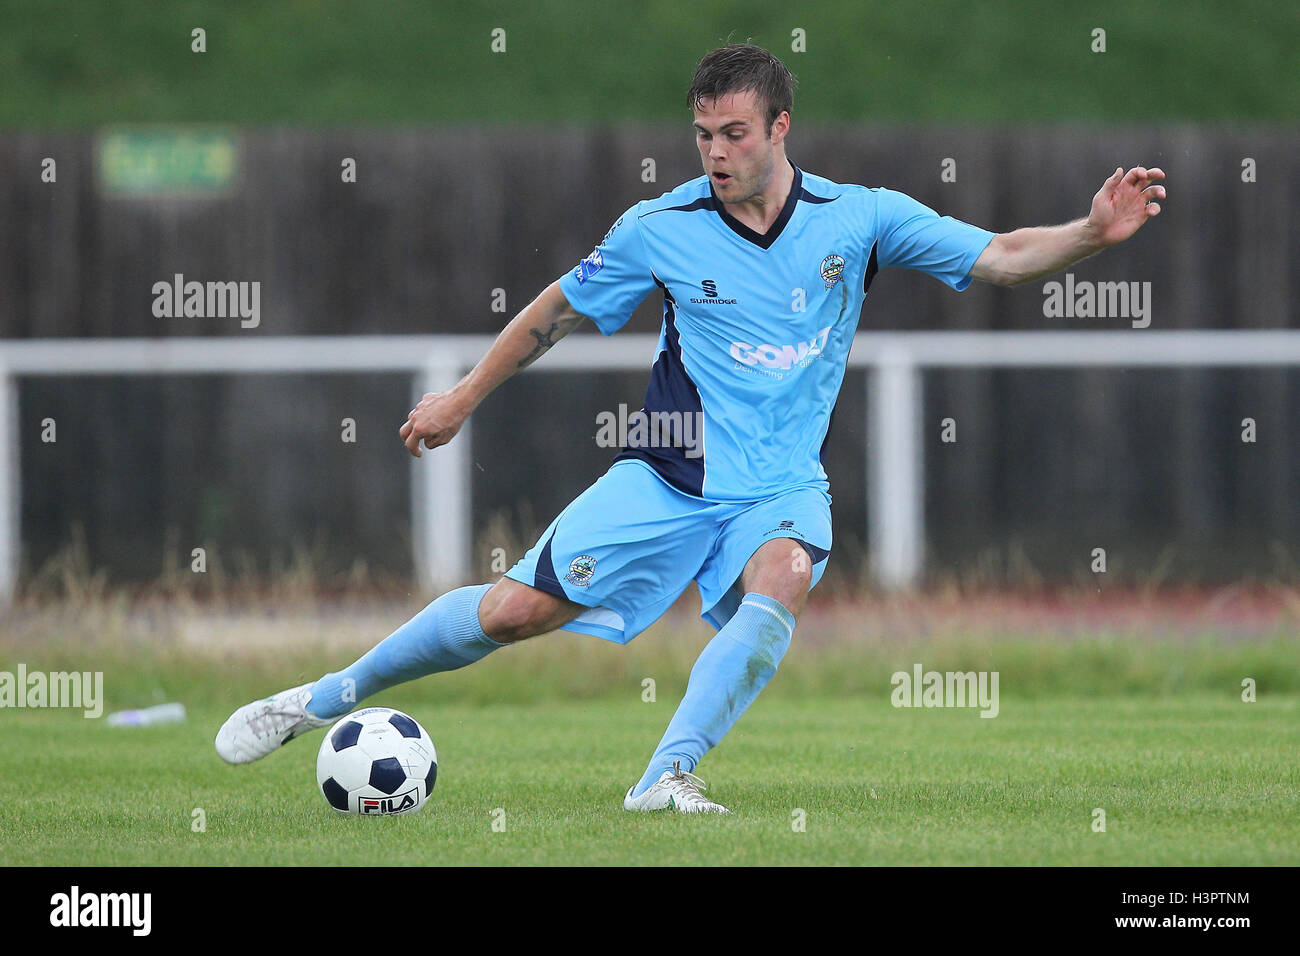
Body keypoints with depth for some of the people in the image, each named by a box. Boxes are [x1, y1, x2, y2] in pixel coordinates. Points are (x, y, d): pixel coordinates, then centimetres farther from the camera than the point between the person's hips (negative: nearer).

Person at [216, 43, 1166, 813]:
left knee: (782, 577, -34)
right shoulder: (661, 229, -5)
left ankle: (667, 778, -32)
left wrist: (1091, 234, -27)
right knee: (516, 609, -7)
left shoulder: (858, 218, -6)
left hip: (783, 484, 0)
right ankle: (324, 700, 12)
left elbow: (999, 255, -9)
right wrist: (463, 397, 17)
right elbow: (559, 309, 11)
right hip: (671, 472, 0)